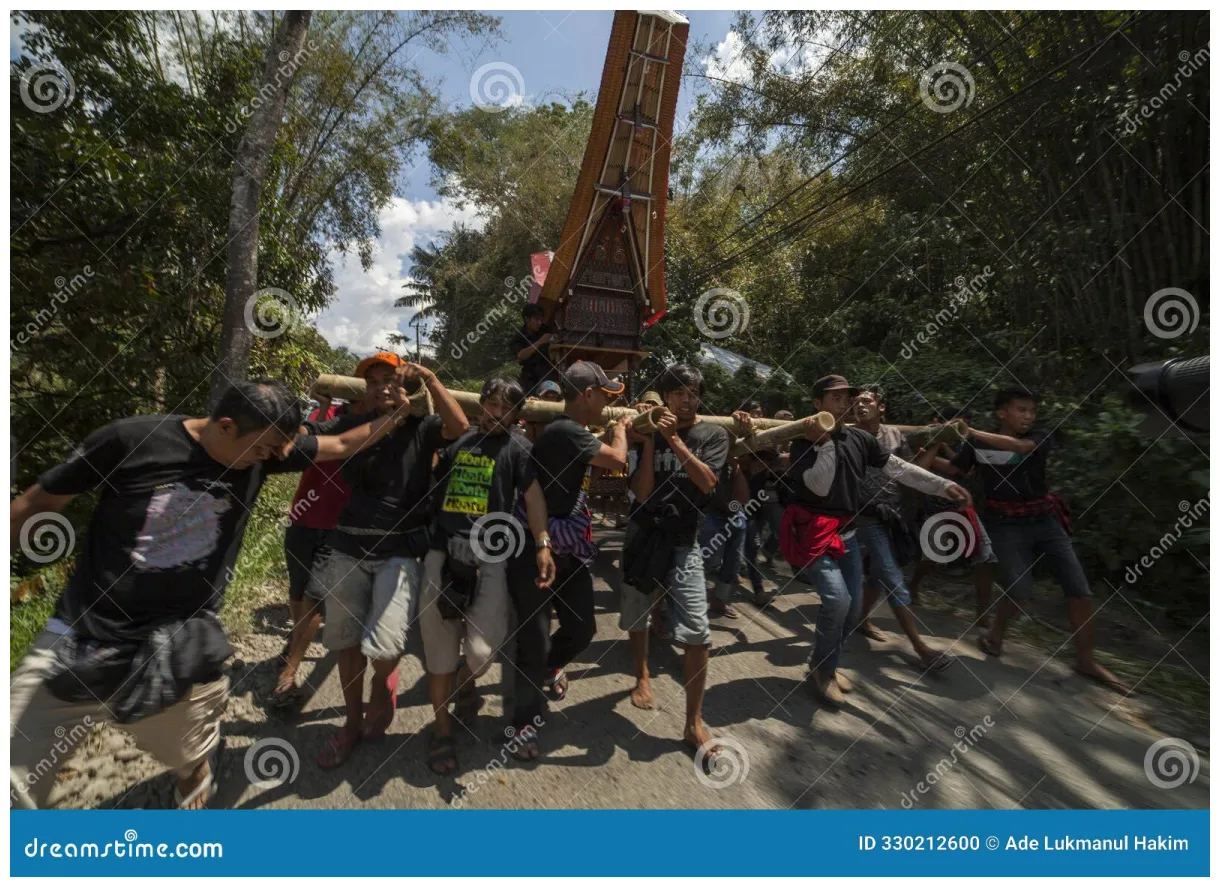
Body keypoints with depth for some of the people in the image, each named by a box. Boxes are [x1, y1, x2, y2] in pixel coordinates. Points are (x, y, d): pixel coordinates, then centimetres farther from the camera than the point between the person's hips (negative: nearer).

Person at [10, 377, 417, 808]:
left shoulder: (264, 449, -7)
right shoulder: (128, 441, -15)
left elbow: (341, 446, 4)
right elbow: (35, 505, -2)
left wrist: (394, 415, 2)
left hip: (180, 647, 2)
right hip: (80, 637, -1)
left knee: (192, 760, 20)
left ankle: (196, 777, 54)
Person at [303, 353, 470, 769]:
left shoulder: (419, 428, -3)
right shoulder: (348, 426, 5)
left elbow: (459, 427, -21)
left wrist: (429, 378, -19)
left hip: (400, 551, -3)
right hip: (348, 548, 4)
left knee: (382, 647, -12)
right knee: (346, 642, 16)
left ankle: (384, 681, 27)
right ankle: (353, 721, 40)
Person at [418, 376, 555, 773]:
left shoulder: (516, 446, 3)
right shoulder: (457, 440, 14)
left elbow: (533, 494, -7)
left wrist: (543, 544, -17)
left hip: (487, 557, -3)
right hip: (441, 552, 3)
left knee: (484, 648, -7)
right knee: (438, 645, 7)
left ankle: (466, 682, 31)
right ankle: (441, 730, 27)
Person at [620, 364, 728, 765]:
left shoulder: (713, 434, -1)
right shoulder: (651, 433, 0)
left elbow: (707, 482, -17)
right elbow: (642, 493, -9)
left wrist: (674, 441, -22)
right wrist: (650, 441, -17)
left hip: (683, 542, -1)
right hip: (643, 535, 2)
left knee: (696, 632, -8)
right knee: (636, 618, 17)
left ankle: (694, 722, 9)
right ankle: (642, 676, 45)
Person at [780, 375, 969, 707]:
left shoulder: (859, 439, 4)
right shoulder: (805, 440, -13)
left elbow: (899, 469, 8)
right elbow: (819, 487, -22)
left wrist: (944, 486, 3)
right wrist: (825, 443, -24)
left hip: (846, 532, 7)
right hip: (812, 532, -7)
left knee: (853, 606, 11)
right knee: (837, 599, -19)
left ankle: (827, 666, 31)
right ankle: (819, 670, 6)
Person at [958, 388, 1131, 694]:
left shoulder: (1041, 437, -3)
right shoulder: (978, 445, -3)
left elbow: (1017, 445, -25)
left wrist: (971, 432, -32)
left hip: (1044, 520, 3)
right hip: (1006, 525, -3)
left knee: (1079, 589, 2)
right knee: (1019, 590, -15)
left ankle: (1086, 661, 21)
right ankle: (995, 633, 16)